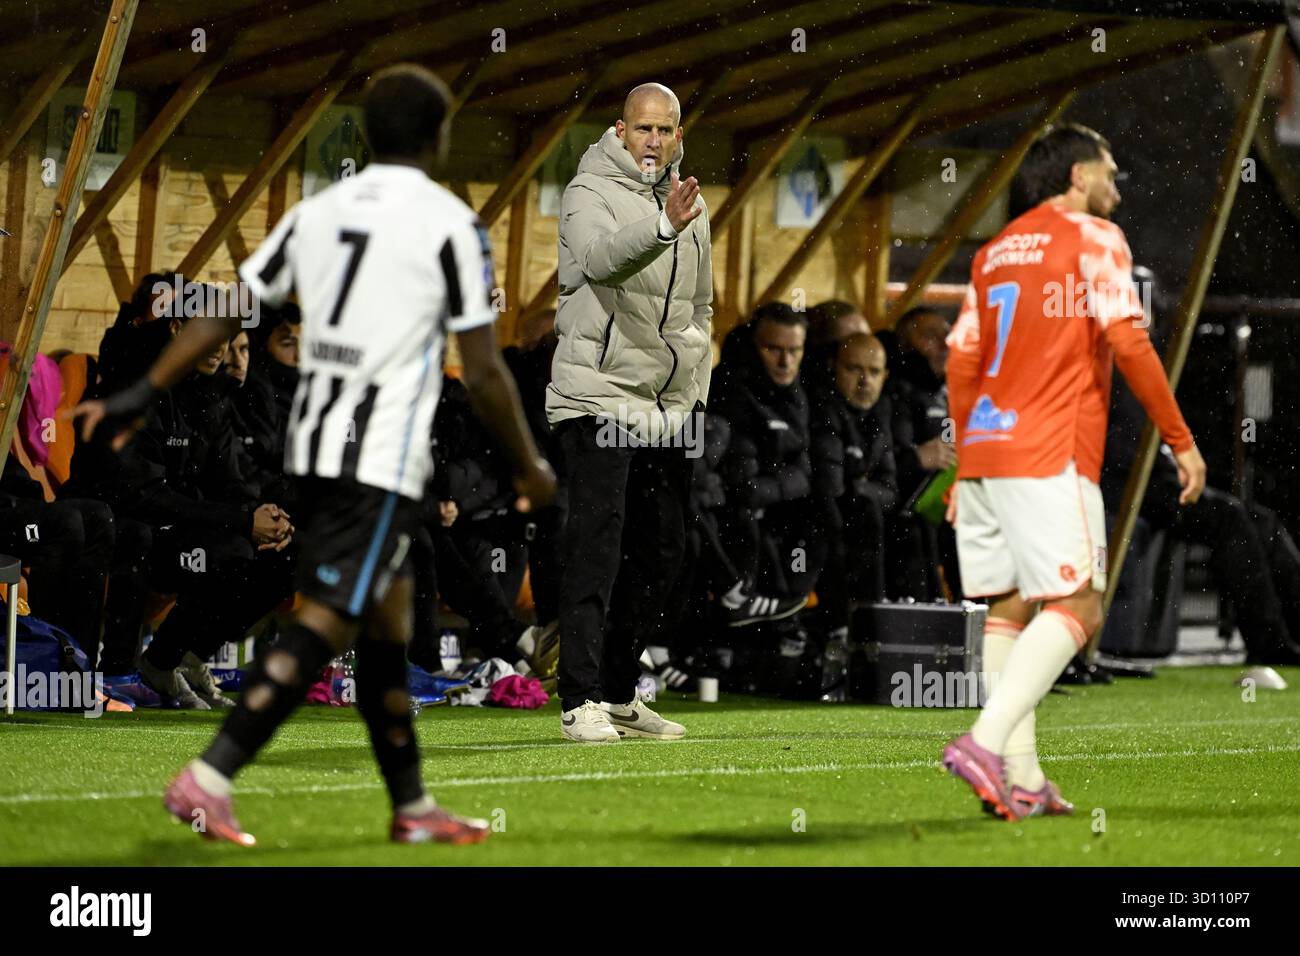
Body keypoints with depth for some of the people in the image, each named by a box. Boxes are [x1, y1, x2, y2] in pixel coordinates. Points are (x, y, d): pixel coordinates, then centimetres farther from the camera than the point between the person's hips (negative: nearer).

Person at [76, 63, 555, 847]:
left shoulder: (319, 211, 11)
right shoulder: (451, 224, -7)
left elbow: (224, 315, 9)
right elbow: (483, 371, -7)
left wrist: (143, 395, 15)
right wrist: (532, 467, 5)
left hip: (314, 444, 7)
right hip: (383, 459, -7)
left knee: (386, 617, 16)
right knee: (325, 625, -9)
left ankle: (413, 806, 22)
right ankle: (209, 780, -19)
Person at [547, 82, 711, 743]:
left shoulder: (689, 205, 14)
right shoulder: (590, 192, -7)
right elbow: (600, 256, -30)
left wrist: (696, 388, 16)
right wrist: (663, 224, -46)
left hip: (669, 405, 7)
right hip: (598, 395, -7)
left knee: (662, 550, 10)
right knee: (595, 545, -13)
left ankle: (620, 693, 20)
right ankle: (580, 700, -15)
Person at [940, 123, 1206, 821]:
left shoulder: (995, 250, 19)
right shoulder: (1095, 239, -1)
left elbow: (962, 359, 18)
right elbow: (1128, 343, -10)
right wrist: (1181, 441, -5)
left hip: (984, 450, 8)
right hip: (1051, 457, -8)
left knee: (1010, 610, 8)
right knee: (1075, 608, -9)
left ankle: (1021, 778, 5)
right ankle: (986, 742, -24)